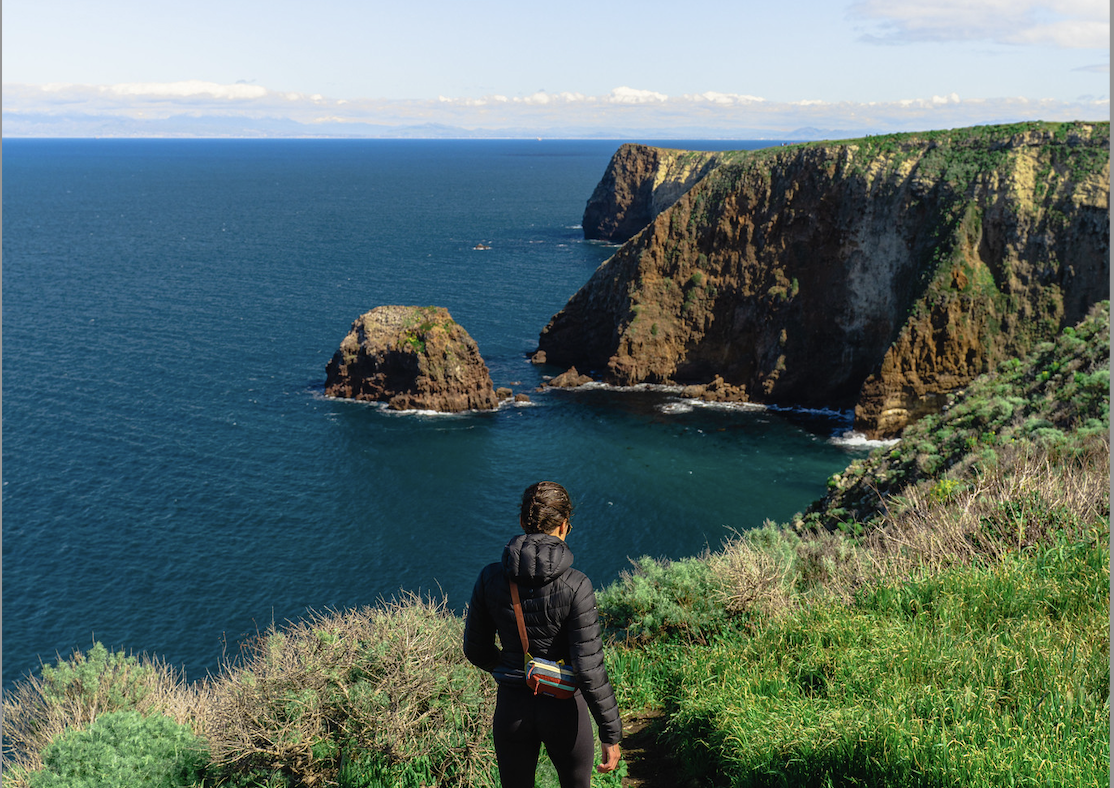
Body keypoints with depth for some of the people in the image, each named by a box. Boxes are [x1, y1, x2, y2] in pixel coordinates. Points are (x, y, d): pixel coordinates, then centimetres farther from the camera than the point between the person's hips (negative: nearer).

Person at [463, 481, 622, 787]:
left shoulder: (490, 577, -11)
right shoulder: (575, 586, -21)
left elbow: (475, 649, 1)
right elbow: (589, 668, -20)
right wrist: (611, 733, -9)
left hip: (512, 707, 2)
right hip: (562, 708, -2)